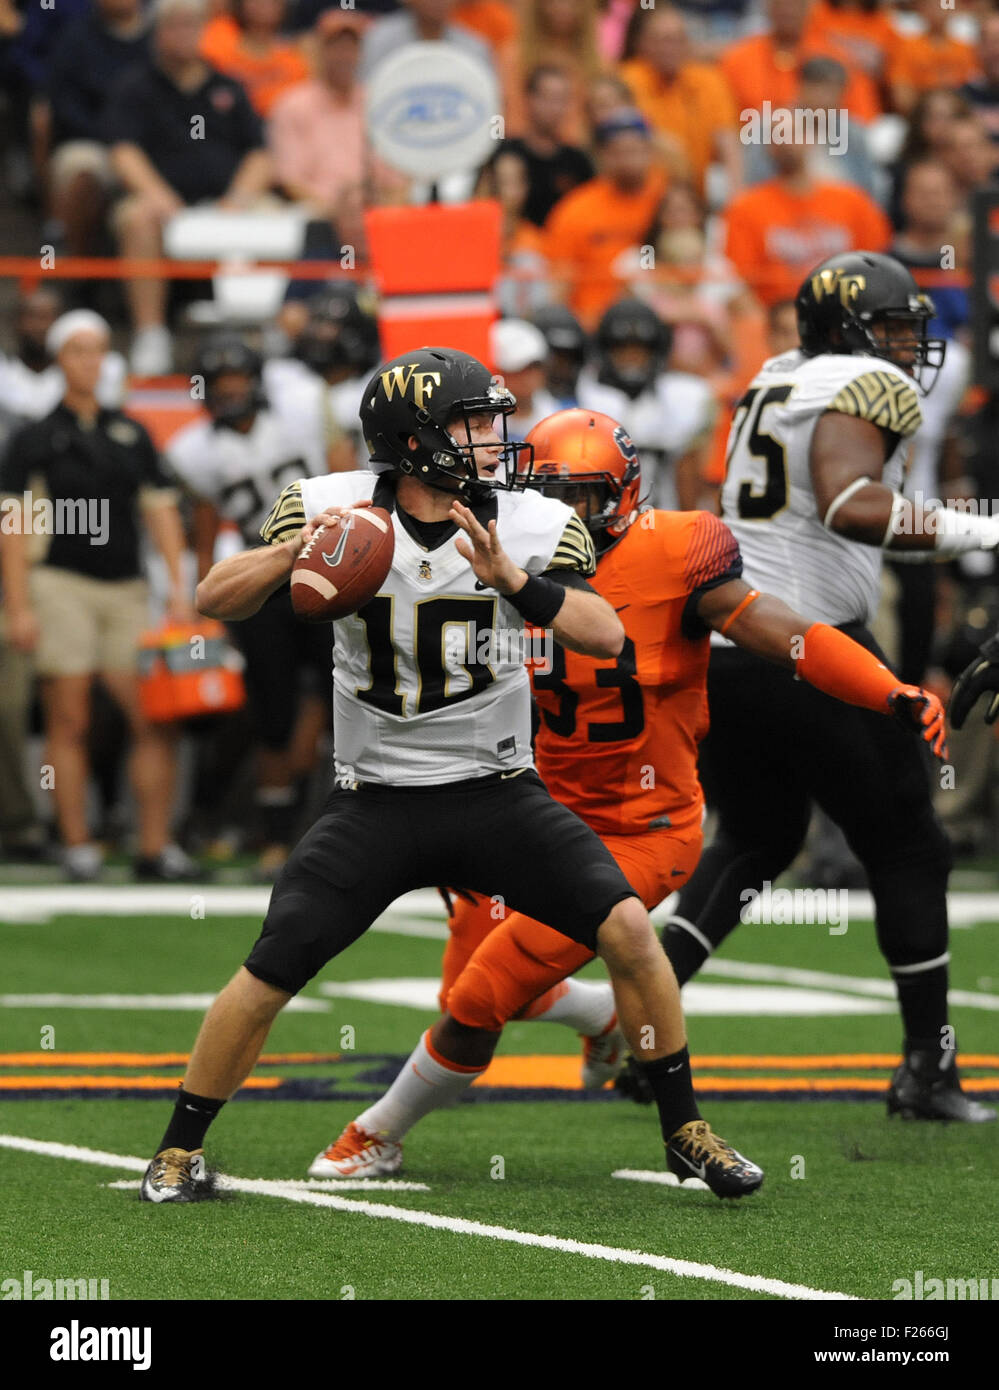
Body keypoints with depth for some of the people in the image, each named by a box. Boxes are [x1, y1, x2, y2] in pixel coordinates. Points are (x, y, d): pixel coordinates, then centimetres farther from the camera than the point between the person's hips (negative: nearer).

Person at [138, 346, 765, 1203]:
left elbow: (605, 636, -15)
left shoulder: (533, 527, -5)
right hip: (377, 802, -1)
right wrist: (294, 551, -23)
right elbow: (217, 601, -5)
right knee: (271, 972, -10)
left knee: (627, 929, -15)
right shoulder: (334, 510, -7)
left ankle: (684, 1128, 3)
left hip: (498, 793, 1)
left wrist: (510, 578, -29)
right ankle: (182, 1149, 10)